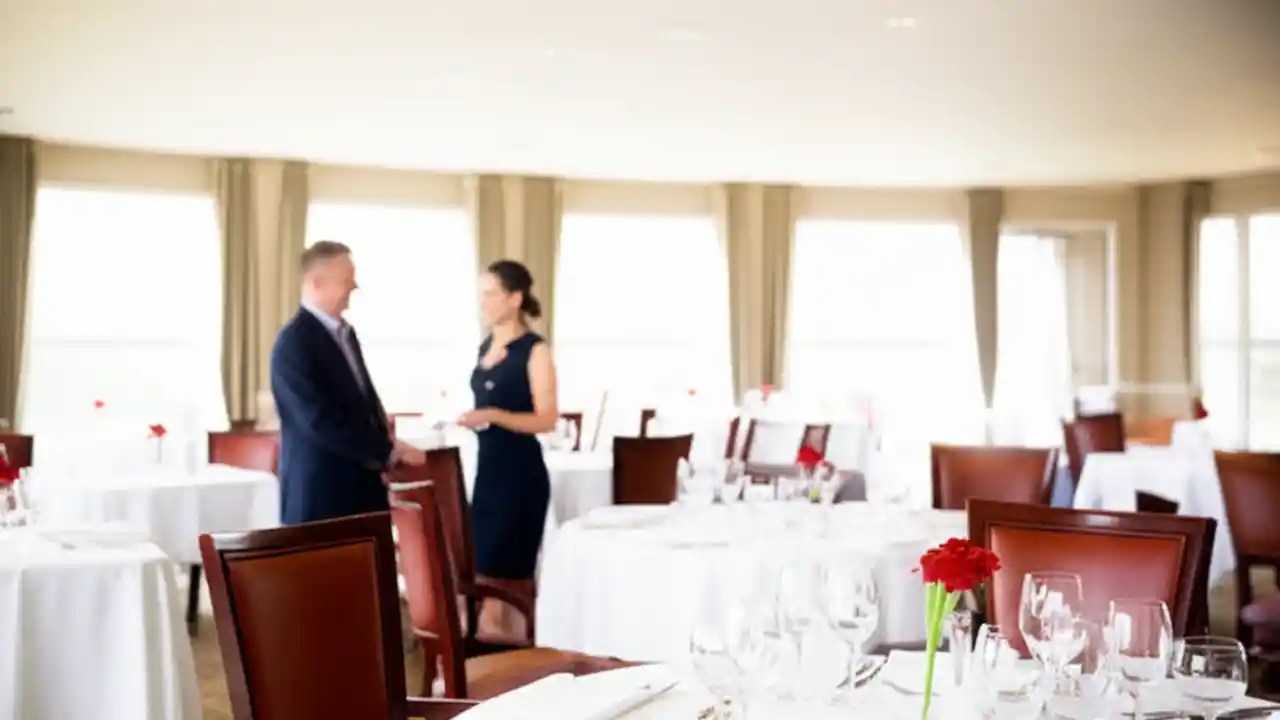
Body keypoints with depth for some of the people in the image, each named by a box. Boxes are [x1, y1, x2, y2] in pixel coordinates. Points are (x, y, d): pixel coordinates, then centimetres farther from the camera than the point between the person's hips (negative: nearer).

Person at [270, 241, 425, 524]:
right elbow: (321, 419, -21)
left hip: (361, 483, 8)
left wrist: (385, 448, 4)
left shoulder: (344, 332, 15)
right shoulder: (295, 342, -14)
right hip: (320, 491, -8)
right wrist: (387, 451, -16)